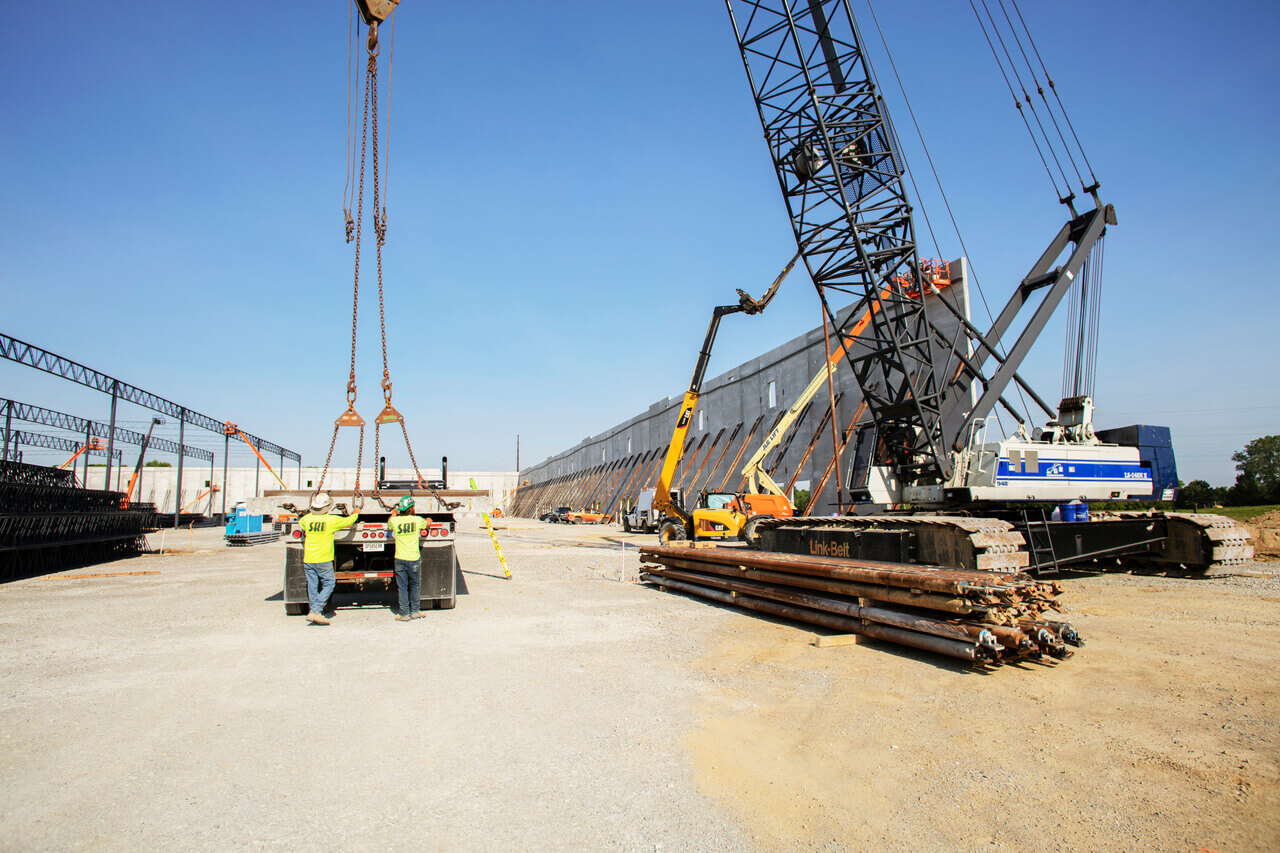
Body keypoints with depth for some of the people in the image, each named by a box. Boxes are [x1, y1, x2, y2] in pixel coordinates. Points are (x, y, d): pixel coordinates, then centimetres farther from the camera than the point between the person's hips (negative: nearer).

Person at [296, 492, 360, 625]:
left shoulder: (307, 518, 2)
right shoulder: (332, 520, -11)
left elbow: (300, 523, 27)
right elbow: (348, 521, 5)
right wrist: (356, 513, 25)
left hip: (308, 559, 5)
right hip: (323, 560, -5)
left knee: (312, 586, 10)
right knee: (328, 584, 4)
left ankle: (315, 612, 13)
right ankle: (316, 611, -7)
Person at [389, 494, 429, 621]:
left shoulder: (395, 520, -5)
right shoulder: (417, 520, -5)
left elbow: (389, 525, 20)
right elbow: (428, 524, 16)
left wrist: (394, 514, 38)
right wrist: (428, 521, 40)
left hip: (400, 558, 0)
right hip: (413, 558, 0)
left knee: (402, 587, 7)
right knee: (415, 585, 14)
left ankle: (405, 614, 9)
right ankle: (415, 611, 20)